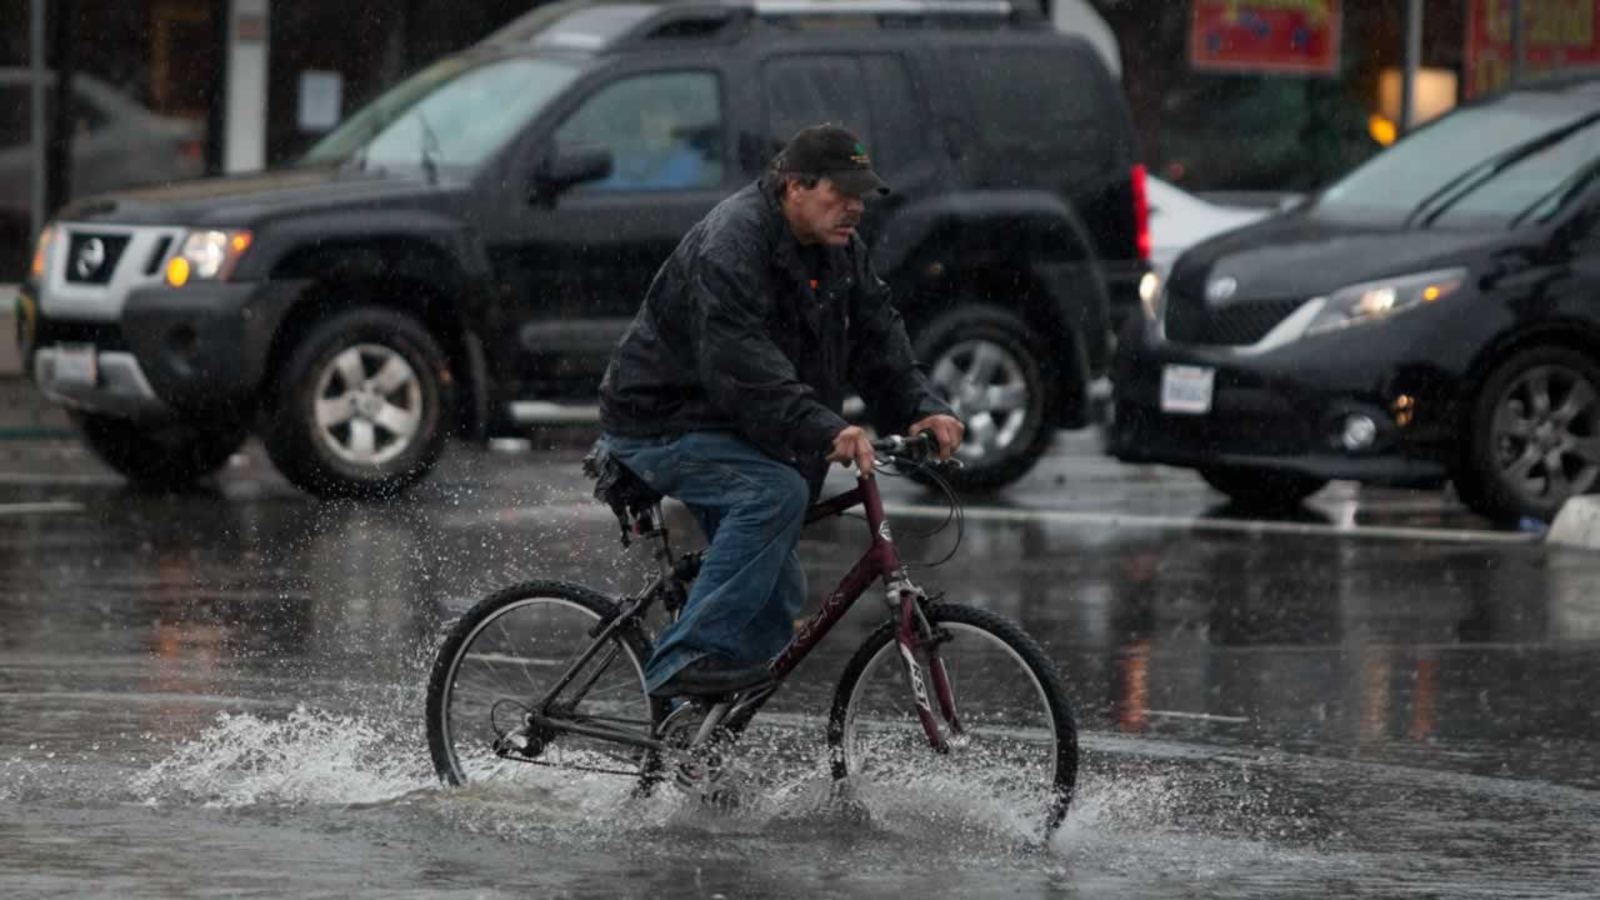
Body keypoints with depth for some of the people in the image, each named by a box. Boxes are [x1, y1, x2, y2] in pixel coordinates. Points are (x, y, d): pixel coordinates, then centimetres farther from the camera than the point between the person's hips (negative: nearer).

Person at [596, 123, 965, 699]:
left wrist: (923, 408, -18)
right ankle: (686, 662, -32)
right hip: (660, 425, -9)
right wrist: (825, 430, -48)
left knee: (777, 598, 9)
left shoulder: (840, 250, 3)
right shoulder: (732, 245, -26)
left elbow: (877, 338, 0)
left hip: (724, 431, 9)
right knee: (777, 491, -32)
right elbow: (743, 368, -37)